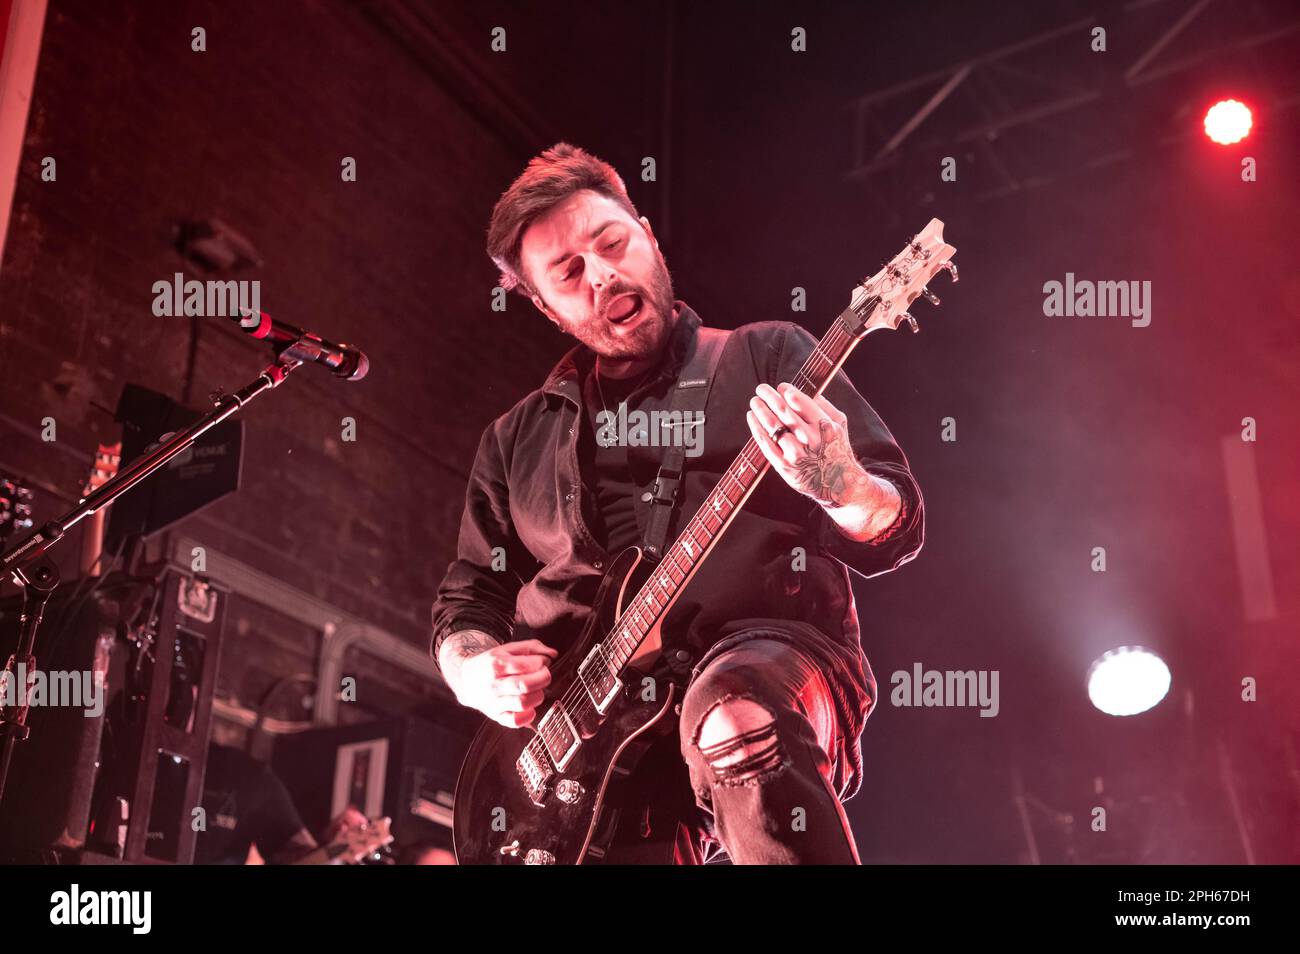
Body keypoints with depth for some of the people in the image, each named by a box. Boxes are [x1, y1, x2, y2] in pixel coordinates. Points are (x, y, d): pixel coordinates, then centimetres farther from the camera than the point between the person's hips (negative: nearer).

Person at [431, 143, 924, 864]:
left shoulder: (769, 357, 9)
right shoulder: (519, 438, 19)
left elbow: (895, 533, 4)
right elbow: (465, 598, 23)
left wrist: (841, 486, -19)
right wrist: (476, 672, 0)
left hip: (773, 658, -1)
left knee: (737, 716, -37)